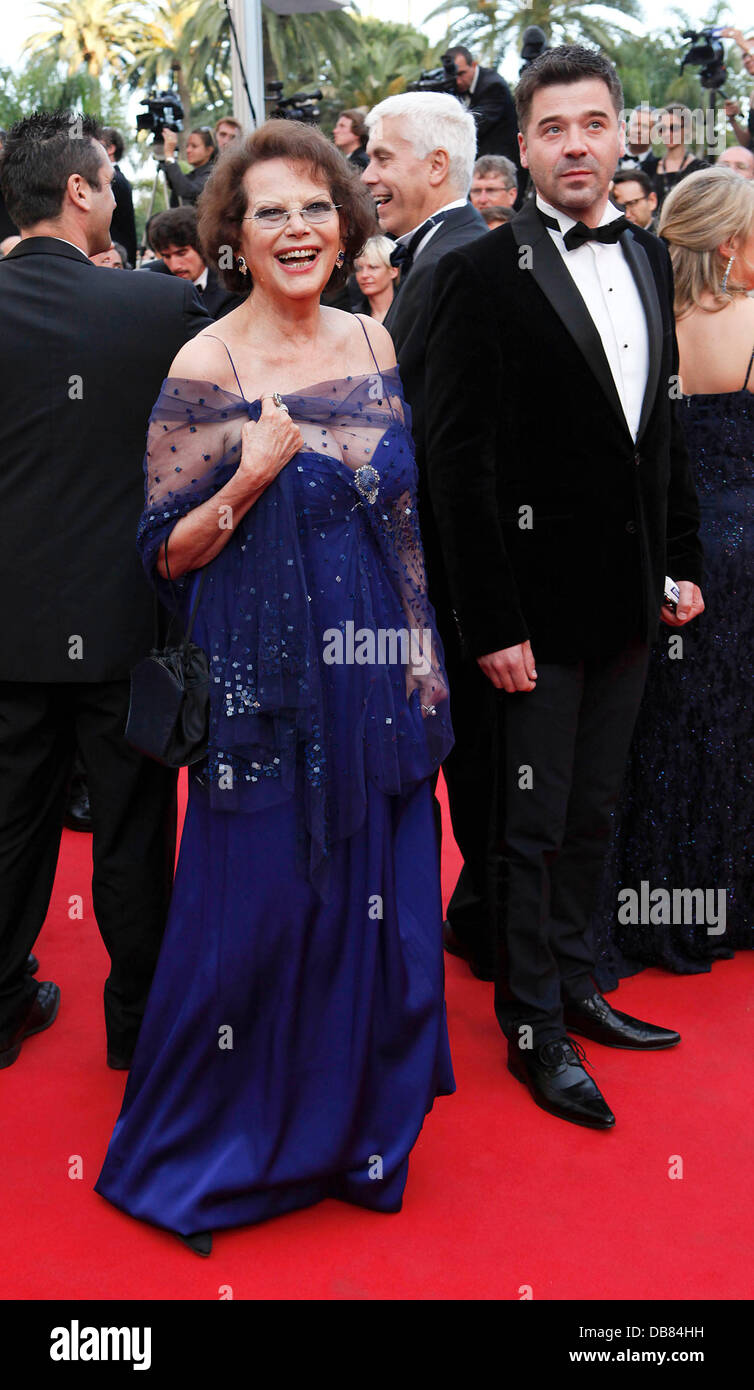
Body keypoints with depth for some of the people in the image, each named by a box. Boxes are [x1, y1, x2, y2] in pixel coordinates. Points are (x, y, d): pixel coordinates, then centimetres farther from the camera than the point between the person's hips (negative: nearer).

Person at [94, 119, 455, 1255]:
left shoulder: (374, 343, 7)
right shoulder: (206, 368, -8)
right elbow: (166, 554, -7)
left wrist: (423, 652, 9)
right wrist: (252, 477, -23)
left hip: (378, 681, 5)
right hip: (266, 688, -5)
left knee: (375, 898, 12)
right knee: (262, 905, 2)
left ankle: (355, 1125, 34)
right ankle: (217, 1143, 26)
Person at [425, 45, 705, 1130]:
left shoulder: (649, 257, 10)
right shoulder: (485, 274, -10)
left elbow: (663, 423, 15)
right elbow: (459, 462, -13)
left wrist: (684, 559, 10)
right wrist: (491, 622, -17)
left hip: (630, 594, 6)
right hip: (540, 600, -6)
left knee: (593, 811, 17)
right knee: (535, 824, 6)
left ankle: (573, 984, 33)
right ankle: (532, 1026, 22)